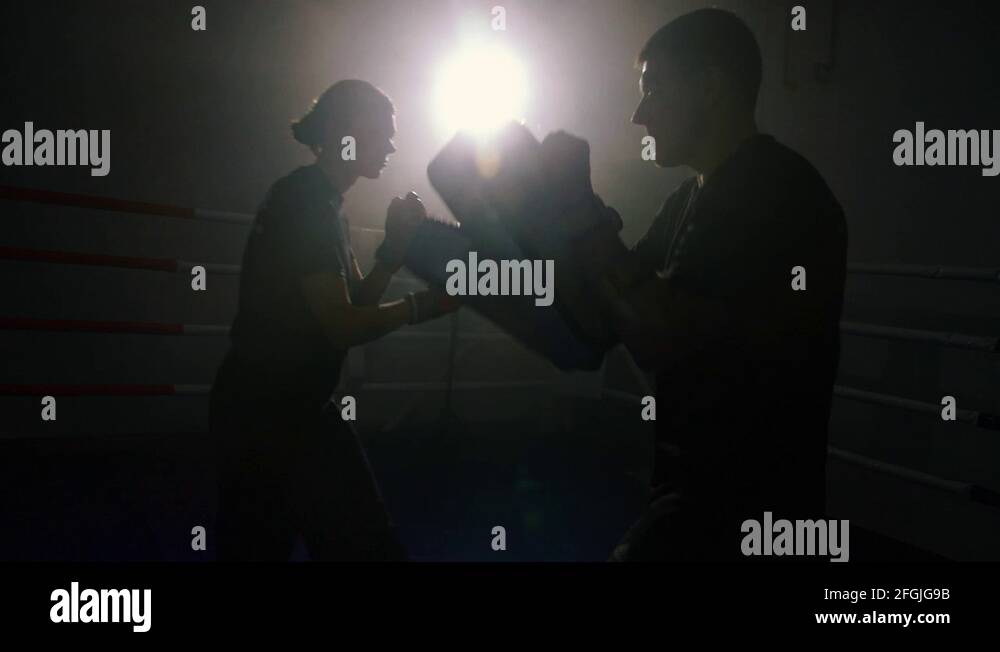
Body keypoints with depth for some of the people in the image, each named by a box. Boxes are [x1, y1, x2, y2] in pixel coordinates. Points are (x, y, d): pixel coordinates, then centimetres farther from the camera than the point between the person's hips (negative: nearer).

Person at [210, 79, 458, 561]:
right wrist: (420, 306, -11)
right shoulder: (305, 203, -18)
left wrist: (394, 248, -3)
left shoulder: (320, 204, 12)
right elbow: (343, 326, -21)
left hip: (287, 406, 9)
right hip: (267, 411, -9)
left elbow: (355, 302, 10)